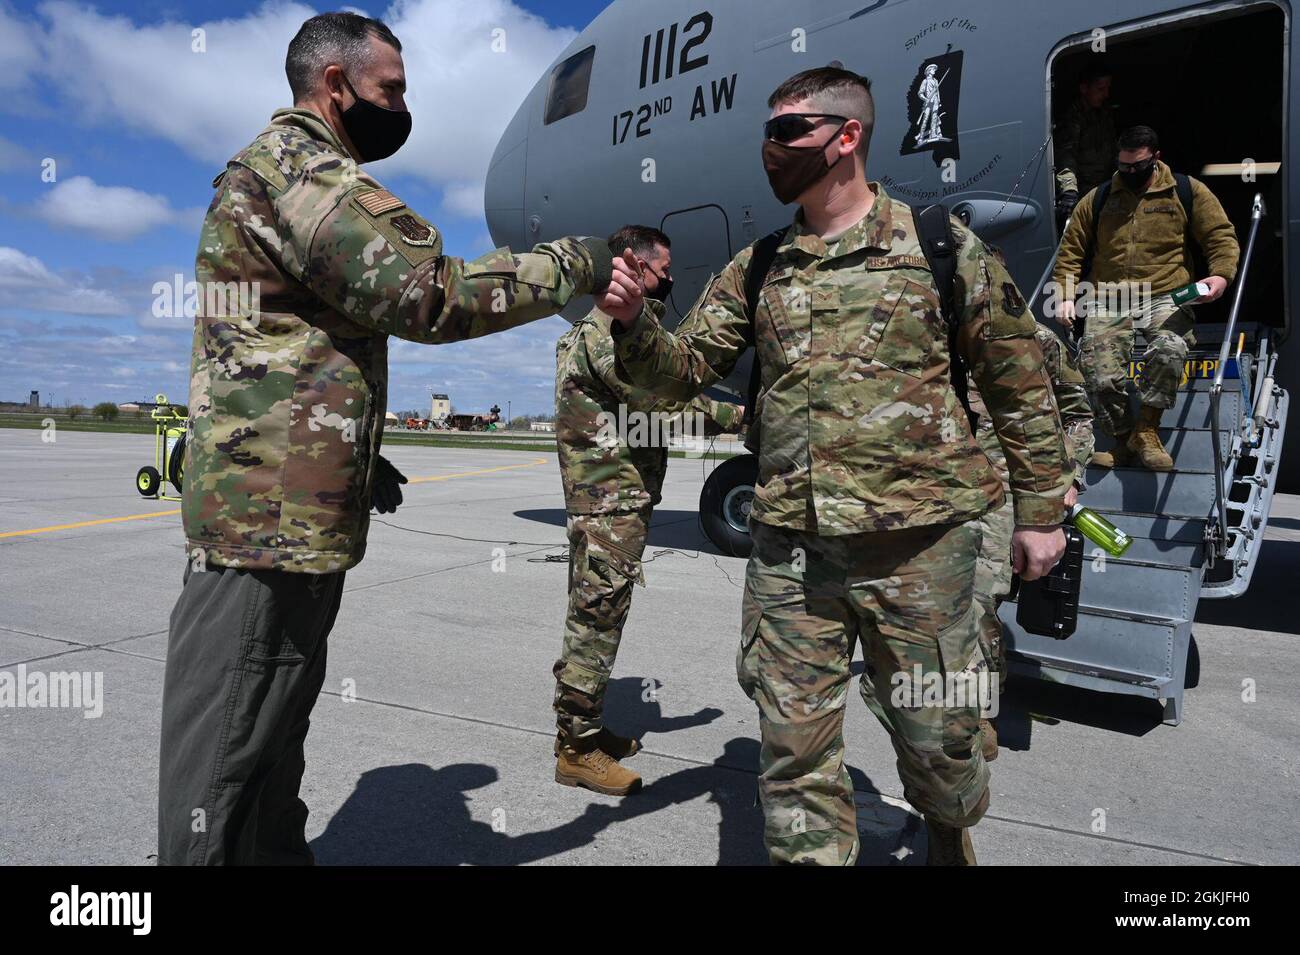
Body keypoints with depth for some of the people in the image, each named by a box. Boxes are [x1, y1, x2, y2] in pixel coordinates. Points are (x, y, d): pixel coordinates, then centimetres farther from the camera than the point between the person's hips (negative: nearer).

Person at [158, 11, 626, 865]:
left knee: (275, 732, 19)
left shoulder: (291, 172, 24)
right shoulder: (299, 166, -10)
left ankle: (276, 852, 34)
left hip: (297, 510, 10)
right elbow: (432, 294, -21)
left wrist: (359, 456, 22)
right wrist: (573, 265, -10)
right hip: (274, 514, -10)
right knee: (228, 746, -1)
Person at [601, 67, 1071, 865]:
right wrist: (633, 323, -10)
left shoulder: (941, 245, 0)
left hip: (918, 543, -2)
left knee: (938, 737, 13)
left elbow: (1020, 384, 5)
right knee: (795, 749, 7)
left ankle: (952, 843, 44)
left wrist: (1041, 511, 5)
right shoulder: (757, 268, 10)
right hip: (788, 547, 3)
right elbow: (687, 371, 9)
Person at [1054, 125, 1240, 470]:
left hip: (1165, 296, -1)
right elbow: (1070, 250, 16)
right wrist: (1065, 295, 3)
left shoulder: (1188, 191, 10)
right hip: (1108, 302, 2)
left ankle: (1146, 430, -17)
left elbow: (1221, 235, 8)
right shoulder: (1098, 199, 14)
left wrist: (1221, 274, -11)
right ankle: (1124, 444, 3)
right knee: (1100, 377, -17)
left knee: (1169, 350, -33)